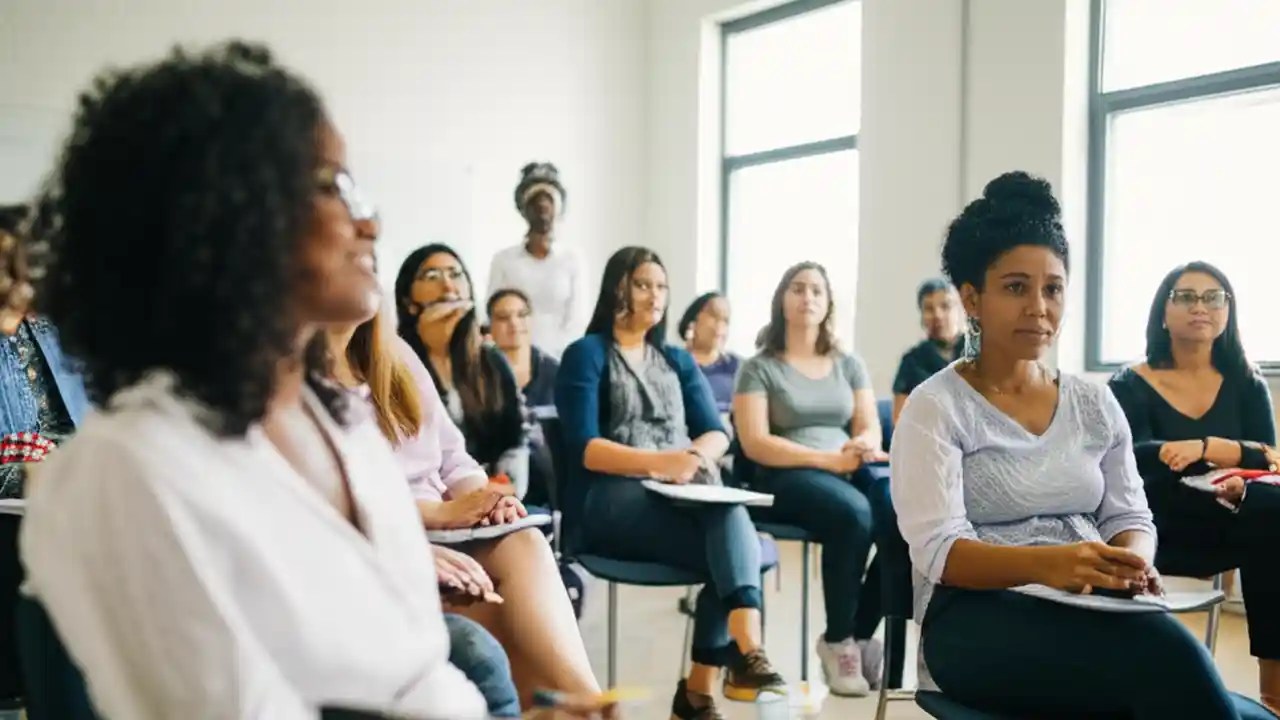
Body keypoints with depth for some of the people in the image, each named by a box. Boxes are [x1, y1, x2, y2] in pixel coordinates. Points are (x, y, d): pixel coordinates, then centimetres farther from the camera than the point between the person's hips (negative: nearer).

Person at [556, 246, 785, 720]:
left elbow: (717, 434, 13)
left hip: (685, 494, 4)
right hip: (613, 499, -4)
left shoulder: (678, 360, 24)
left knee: (729, 510, -32)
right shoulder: (586, 355, 6)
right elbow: (583, 447, -7)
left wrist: (691, 458, -11)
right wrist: (656, 461, -23)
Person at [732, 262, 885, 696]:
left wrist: (863, 444, -17)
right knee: (854, 513, -36)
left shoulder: (850, 365, 18)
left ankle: (863, 634, -14)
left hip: (850, 472, 4)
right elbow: (755, 444, -7)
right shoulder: (758, 369, 4)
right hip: (786, 478, -4)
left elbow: (871, 428, 10)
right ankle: (838, 640, -19)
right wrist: (830, 459, -17)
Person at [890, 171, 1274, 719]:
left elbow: (1130, 518, 13)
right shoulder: (934, 408, -2)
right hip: (980, 621, -5)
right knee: (1162, 650, -33)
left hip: (1094, 614, 5)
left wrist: (1131, 562, -13)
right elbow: (938, 550, -13)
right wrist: (1042, 563, -33)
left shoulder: (1095, 404, 15)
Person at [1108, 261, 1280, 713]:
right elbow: (1137, 459, -17)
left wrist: (1202, 447, -25)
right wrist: (1235, 457, -24)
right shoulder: (1130, 386, 0)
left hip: (1229, 522, 4)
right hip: (1162, 532, -4)